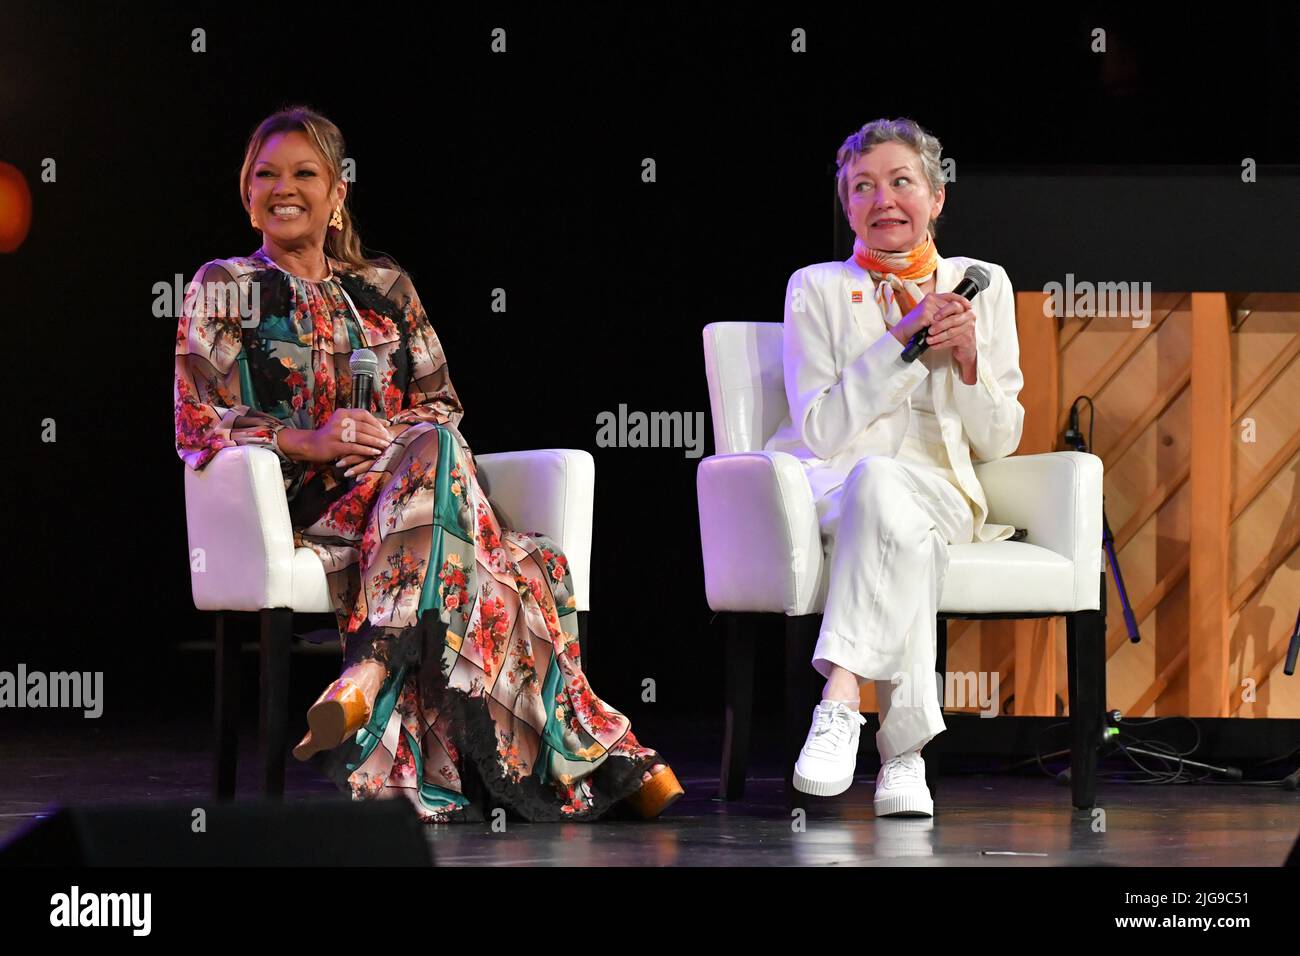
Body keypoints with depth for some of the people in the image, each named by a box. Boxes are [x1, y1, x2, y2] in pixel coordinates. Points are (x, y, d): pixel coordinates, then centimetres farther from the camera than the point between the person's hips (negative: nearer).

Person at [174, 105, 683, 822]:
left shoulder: (386, 290, 21)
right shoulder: (222, 289, 12)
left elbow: (440, 405, 16)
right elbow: (197, 424, 2)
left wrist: (400, 441, -8)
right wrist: (308, 441, -13)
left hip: (396, 482, 4)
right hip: (297, 506, -4)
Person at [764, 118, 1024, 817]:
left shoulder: (983, 286, 14)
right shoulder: (816, 289, 8)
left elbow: (997, 442, 13)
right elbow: (820, 430, -4)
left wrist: (967, 359, -6)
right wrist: (903, 339, -12)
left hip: (934, 491, 1)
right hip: (820, 489, -1)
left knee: (881, 481, -37)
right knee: (877, 479, -38)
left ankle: (841, 698, -47)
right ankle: (905, 749, -45)